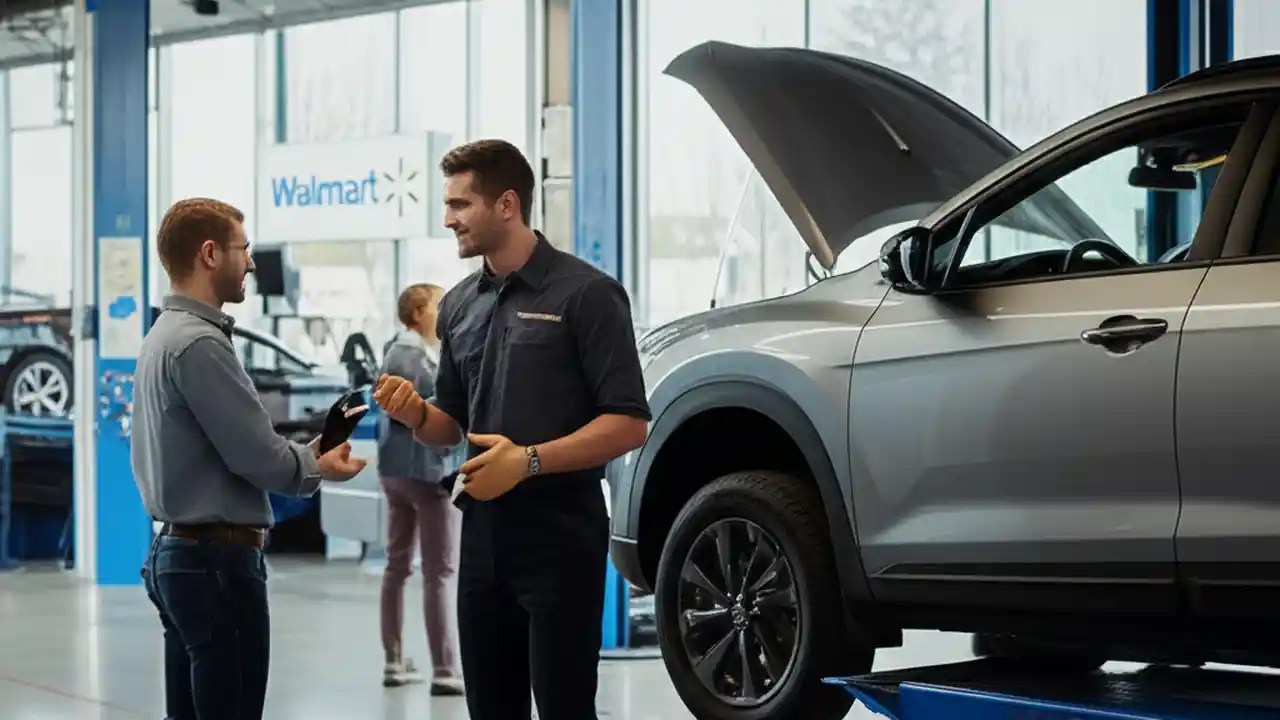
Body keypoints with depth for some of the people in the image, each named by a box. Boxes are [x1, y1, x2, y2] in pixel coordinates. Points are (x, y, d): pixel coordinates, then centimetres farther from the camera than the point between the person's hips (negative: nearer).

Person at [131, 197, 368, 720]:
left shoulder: (164, 336, 13)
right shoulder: (200, 343, -18)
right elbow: (258, 456, -18)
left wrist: (305, 454, 10)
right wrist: (317, 467, 1)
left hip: (178, 551, 10)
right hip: (218, 558, -10)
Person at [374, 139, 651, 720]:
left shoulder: (584, 294, -8)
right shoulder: (460, 305, 13)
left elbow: (629, 424, -13)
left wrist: (530, 460, -22)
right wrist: (413, 413, -3)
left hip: (559, 534, -6)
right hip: (484, 532, 7)